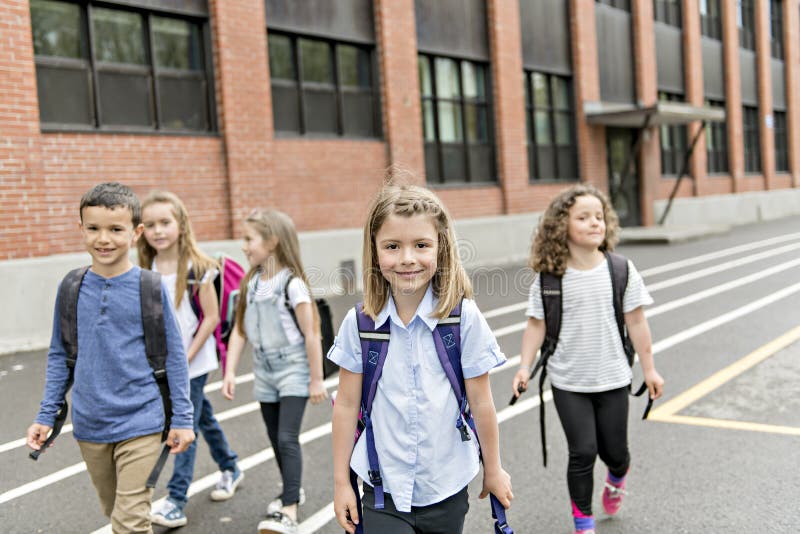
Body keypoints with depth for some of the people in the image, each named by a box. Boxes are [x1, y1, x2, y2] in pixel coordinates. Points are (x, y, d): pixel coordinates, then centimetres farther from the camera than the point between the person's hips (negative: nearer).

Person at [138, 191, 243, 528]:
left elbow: (211, 317, -13)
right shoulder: (146, 272, 1)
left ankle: (176, 502, 2)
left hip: (193, 361, -5)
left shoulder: (198, 268, -14)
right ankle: (230, 470, 38)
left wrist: (187, 358, -15)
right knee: (203, 417, 19)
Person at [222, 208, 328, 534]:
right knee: (276, 439, 16)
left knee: (287, 439, -12)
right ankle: (293, 491, 36)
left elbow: (311, 334, -15)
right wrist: (230, 372, -3)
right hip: (264, 373, 7)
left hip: (293, 371, -7)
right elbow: (240, 330, 4)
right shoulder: (251, 283, 2)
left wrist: (316, 380, -12)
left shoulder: (292, 284, -17)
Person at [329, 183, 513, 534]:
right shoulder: (359, 323, -8)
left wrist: (493, 471, 5)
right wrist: (341, 482, 3)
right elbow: (347, 405, -1)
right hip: (383, 489, 0)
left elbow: (481, 403, -4)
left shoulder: (464, 318, -12)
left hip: (446, 487, 0)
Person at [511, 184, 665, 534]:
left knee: (614, 451, 11)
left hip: (612, 379, 1)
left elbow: (636, 322, -1)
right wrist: (525, 367, -10)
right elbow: (536, 324, -2)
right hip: (568, 382, -1)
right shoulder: (549, 277, -9)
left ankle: (617, 478, 48)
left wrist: (649, 369, 3)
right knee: (583, 452, -3)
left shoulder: (621, 270, -6)